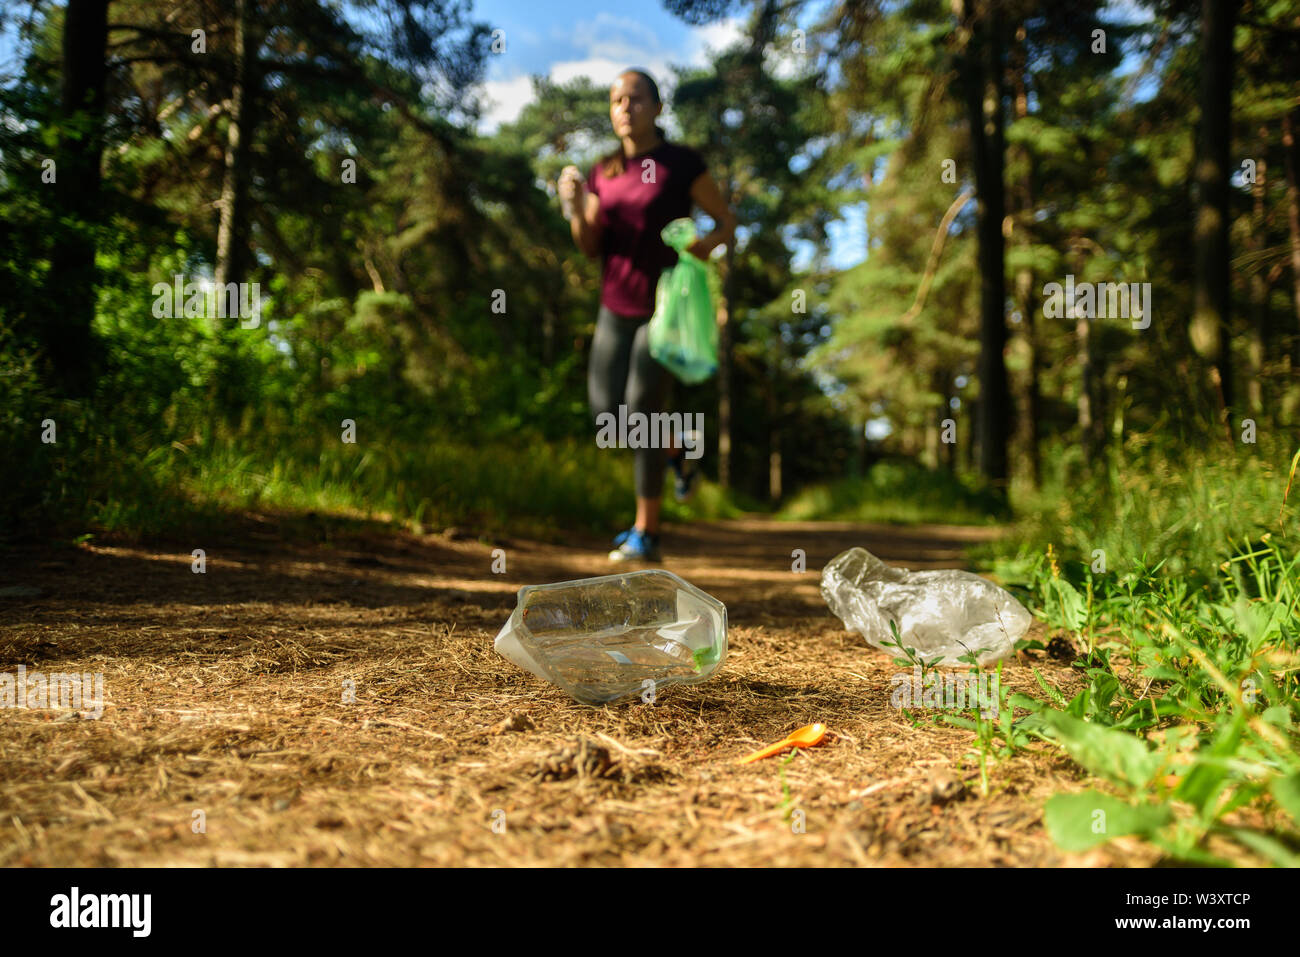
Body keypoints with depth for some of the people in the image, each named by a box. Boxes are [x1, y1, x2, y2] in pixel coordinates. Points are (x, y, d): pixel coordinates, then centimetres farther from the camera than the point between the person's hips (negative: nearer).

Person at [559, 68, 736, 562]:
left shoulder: (682, 163, -7)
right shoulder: (603, 170, 8)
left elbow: (727, 222, -2)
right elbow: (590, 247, 6)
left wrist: (708, 243, -23)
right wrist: (577, 206, -12)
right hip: (616, 308, 6)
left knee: (642, 413, -8)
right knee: (607, 414, 5)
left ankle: (646, 533, 4)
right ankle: (679, 454, 35)